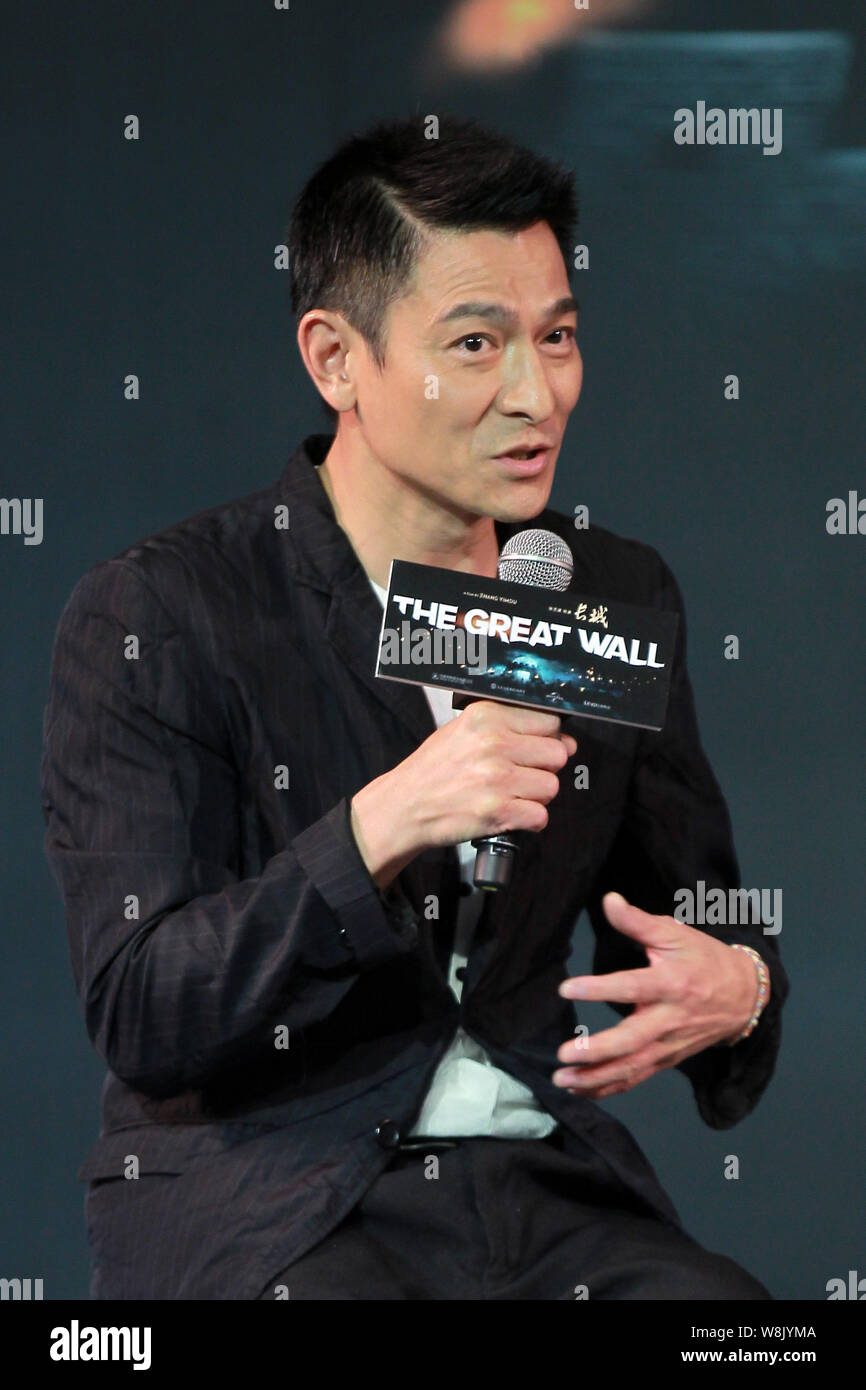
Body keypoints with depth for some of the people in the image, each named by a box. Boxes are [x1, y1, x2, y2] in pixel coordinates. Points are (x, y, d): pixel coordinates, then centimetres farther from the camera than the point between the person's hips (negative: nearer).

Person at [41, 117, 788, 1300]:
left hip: (546, 1184, 5)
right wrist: (376, 833, -27)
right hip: (254, 1199, -4)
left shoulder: (620, 596, 11)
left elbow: (697, 922, 19)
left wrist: (734, 986, -6)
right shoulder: (150, 620, -6)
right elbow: (139, 1021, -12)